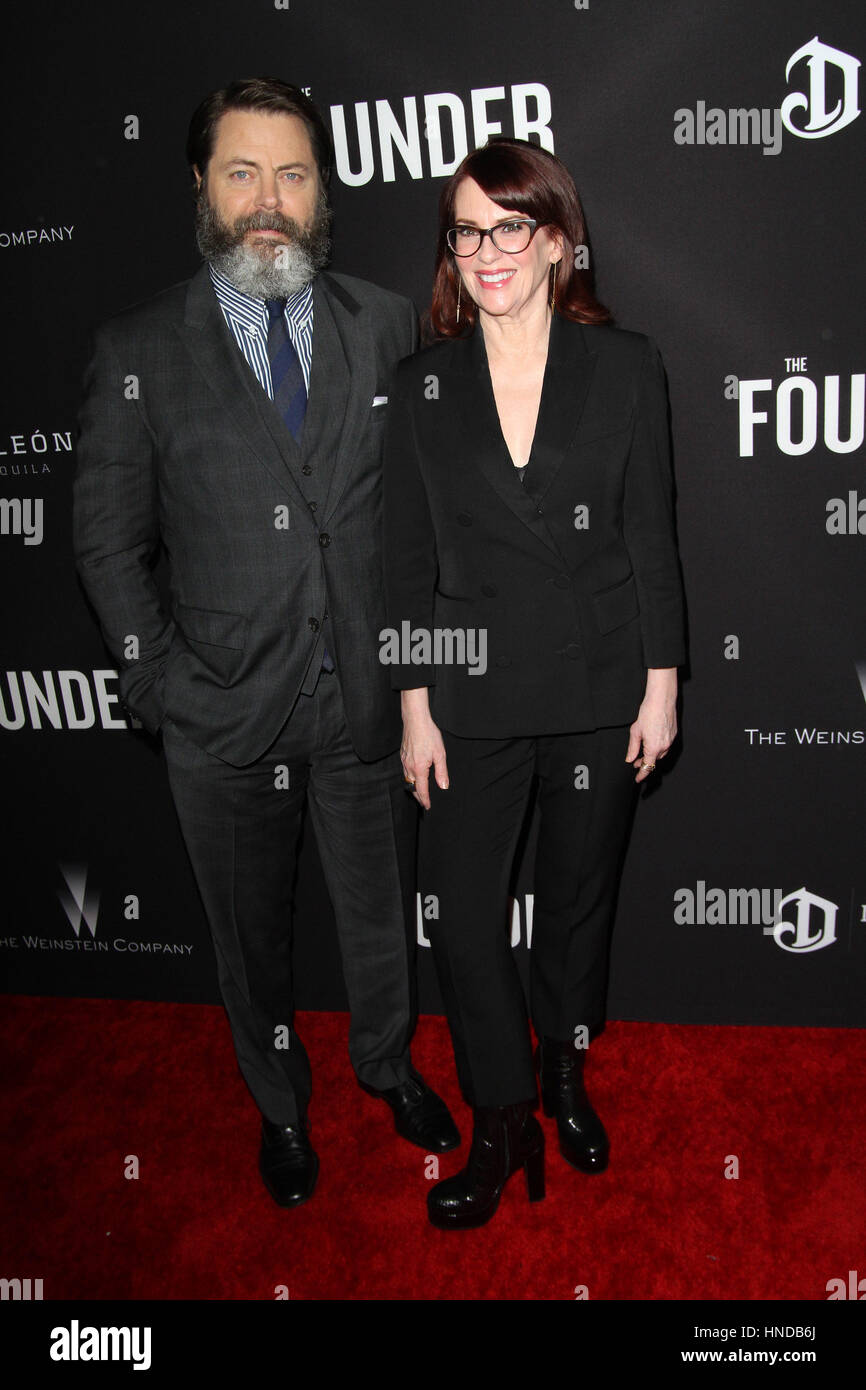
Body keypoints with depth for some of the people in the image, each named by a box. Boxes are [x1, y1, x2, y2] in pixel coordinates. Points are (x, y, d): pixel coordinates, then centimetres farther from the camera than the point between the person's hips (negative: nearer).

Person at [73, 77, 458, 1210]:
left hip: (367, 701, 2)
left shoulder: (386, 327, 1)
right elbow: (108, 539, -2)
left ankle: (388, 1063, 50)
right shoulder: (137, 350, -5)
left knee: (382, 912, 20)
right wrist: (161, 679, -8)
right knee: (251, 936, 18)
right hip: (227, 715, -1)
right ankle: (280, 1105, 45)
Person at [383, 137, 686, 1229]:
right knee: (460, 914, 1)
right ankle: (502, 1125, 23)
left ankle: (567, 1079, 41)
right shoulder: (422, 386, 0)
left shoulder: (626, 368, -2)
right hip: (473, 696, 1)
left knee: (578, 898, 15)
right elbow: (409, 560, 1)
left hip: (599, 689, 0)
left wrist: (661, 687, -2)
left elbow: (652, 537, 0)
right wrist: (415, 707, -1)